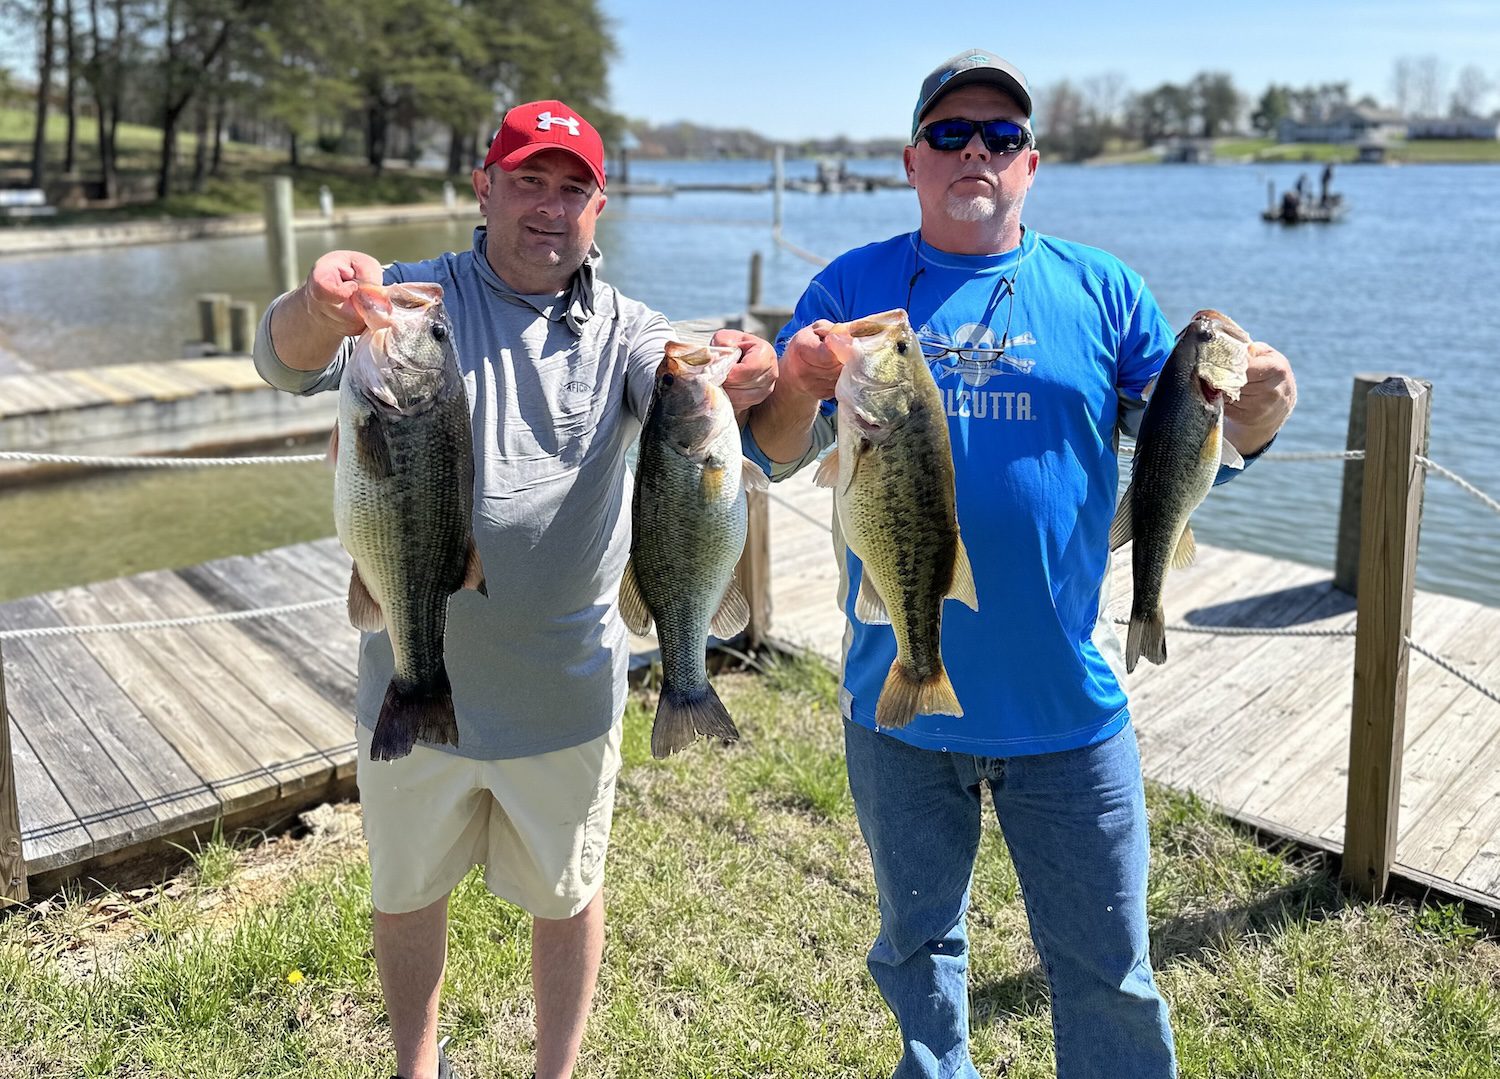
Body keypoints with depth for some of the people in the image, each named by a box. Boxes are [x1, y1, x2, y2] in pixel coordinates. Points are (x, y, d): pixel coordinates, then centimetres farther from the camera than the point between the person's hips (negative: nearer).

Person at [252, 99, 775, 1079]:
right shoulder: (416, 298, -6)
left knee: (568, 896, 17)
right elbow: (288, 363, -23)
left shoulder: (623, 330, -2)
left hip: (565, 694, 1)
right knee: (408, 894, 19)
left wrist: (737, 383, -45)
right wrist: (319, 308, -47)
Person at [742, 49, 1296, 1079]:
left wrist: (1262, 407, -19)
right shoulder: (854, 287, 1)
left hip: (1067, 702, 0)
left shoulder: (1102, 289, 2)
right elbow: (773, 453, -3)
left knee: (1107, 972, 13)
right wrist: (799, 390, -25)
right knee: (916, 948, 22)